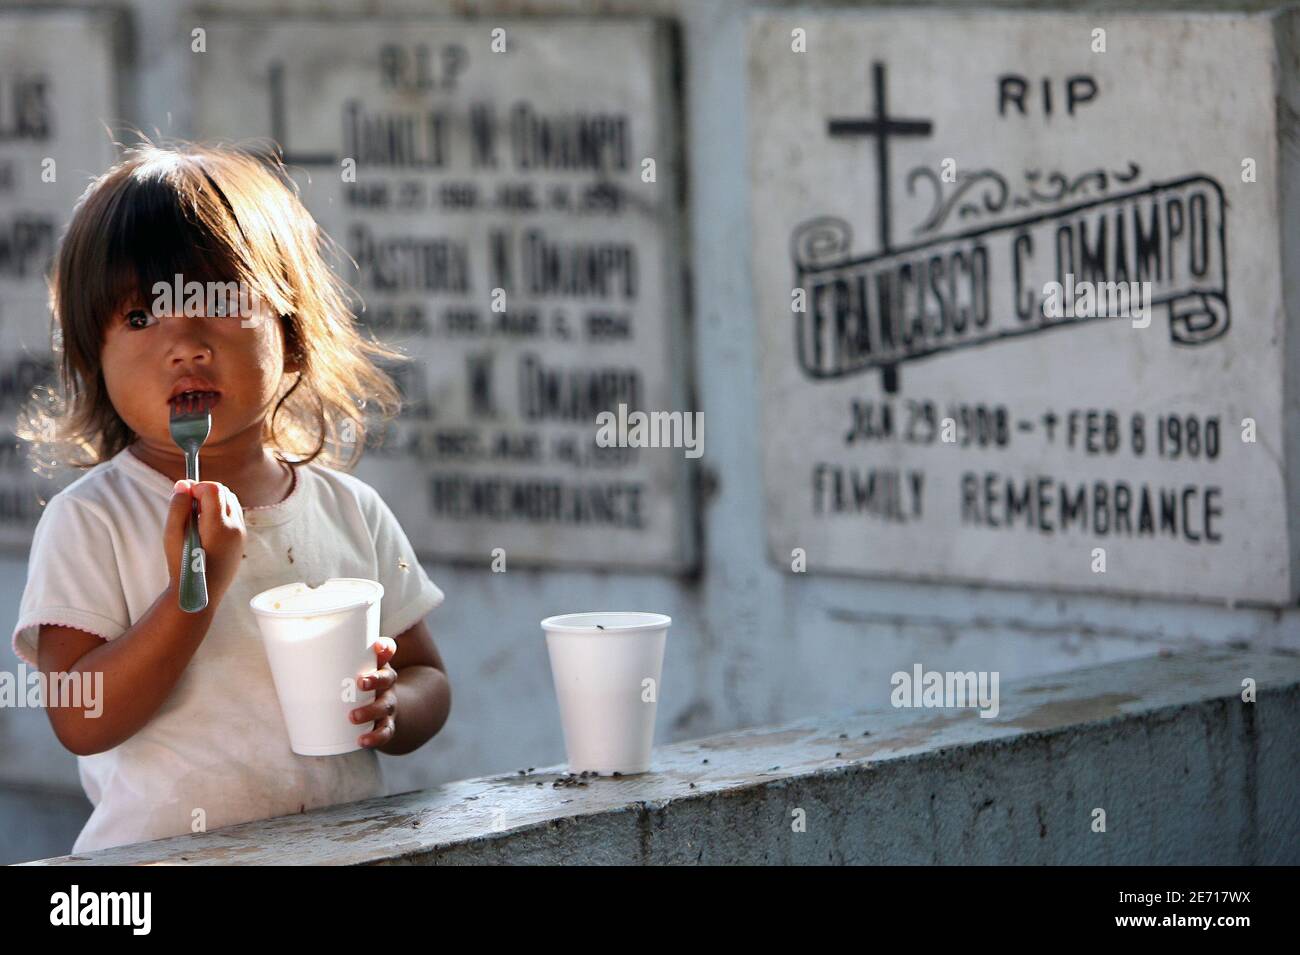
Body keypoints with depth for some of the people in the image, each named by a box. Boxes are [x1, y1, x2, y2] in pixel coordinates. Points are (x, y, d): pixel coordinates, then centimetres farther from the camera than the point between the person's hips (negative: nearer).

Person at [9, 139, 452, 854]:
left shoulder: (351, 512, 8)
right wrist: (197, 588, -18)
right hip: (160, 861, -3)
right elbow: (82, 722, -9)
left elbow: (428, 680, 16)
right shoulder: (89, 522, -2)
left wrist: (391, 709, -5)